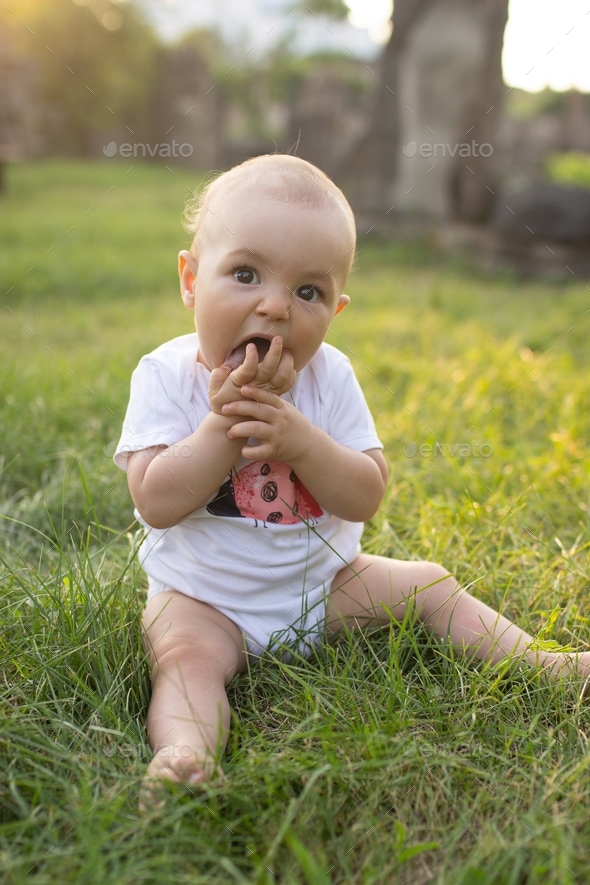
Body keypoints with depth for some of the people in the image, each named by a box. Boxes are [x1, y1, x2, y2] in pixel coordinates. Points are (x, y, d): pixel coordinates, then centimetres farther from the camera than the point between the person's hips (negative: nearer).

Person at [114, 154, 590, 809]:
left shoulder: (330, 376, -8)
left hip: (322, 582, 4)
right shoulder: (166, 376, -15)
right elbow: (157, 502, -23)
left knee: (428, 584, 3)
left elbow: (366, 498, -14)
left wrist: (299, 438, -31)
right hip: (203, 596, -3)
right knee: (186, 656, -31)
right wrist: (222, 423, -33)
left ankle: (536, 662, 11)